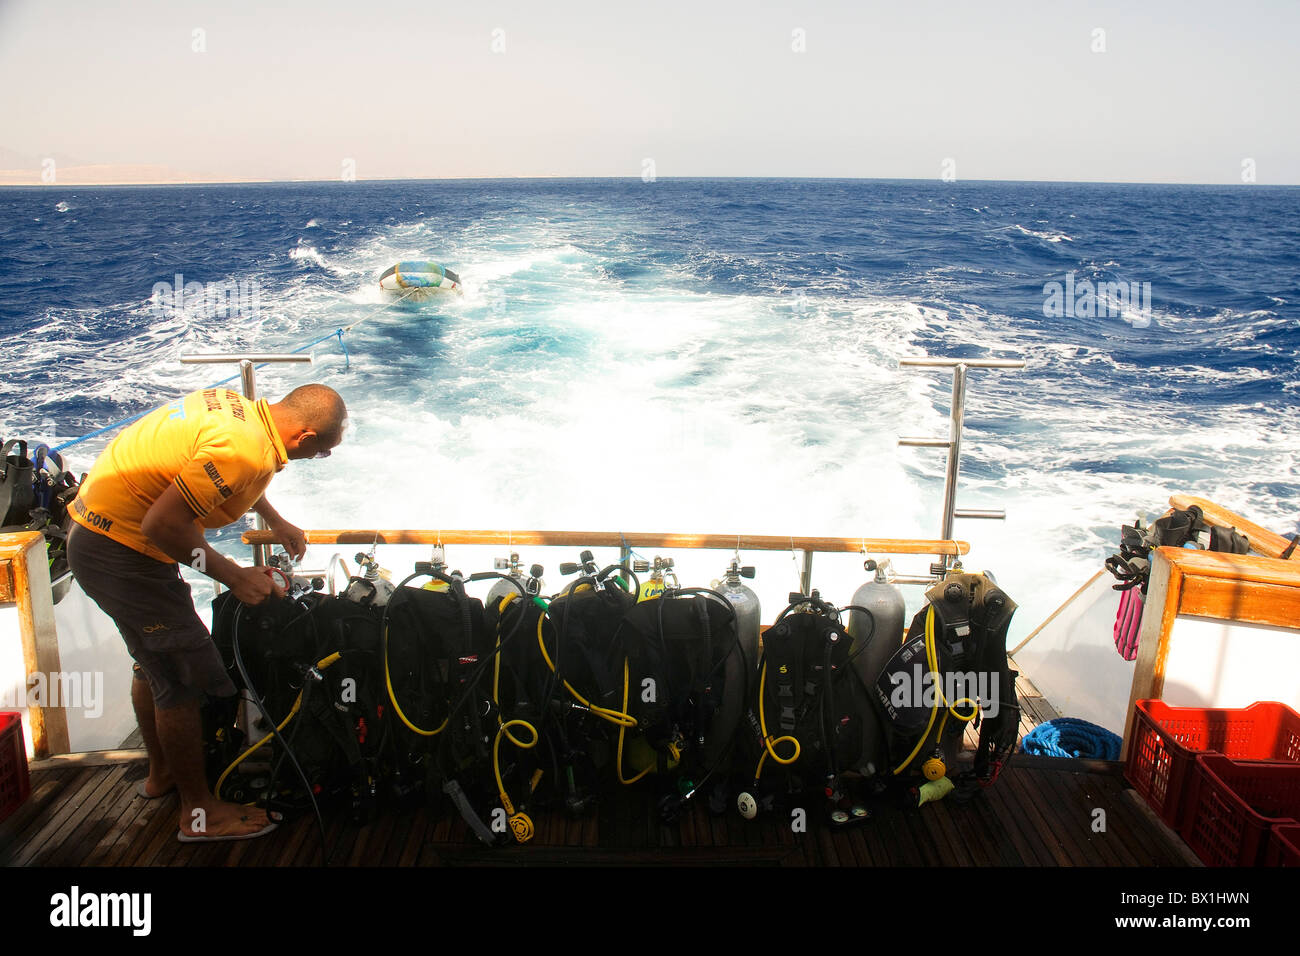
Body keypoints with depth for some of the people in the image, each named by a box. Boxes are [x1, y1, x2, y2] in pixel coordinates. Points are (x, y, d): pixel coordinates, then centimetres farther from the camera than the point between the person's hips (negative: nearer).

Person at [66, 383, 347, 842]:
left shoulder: (239, 405, 1)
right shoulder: (245, 448, -29)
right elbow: (162, 524, -30)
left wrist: (277, 522, 28)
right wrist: (235, 577, -20)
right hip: (121, 554, -10)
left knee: (154, 660, 24)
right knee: (184, 678, -1)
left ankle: (161, 773, 44)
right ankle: (199, 812, 13)